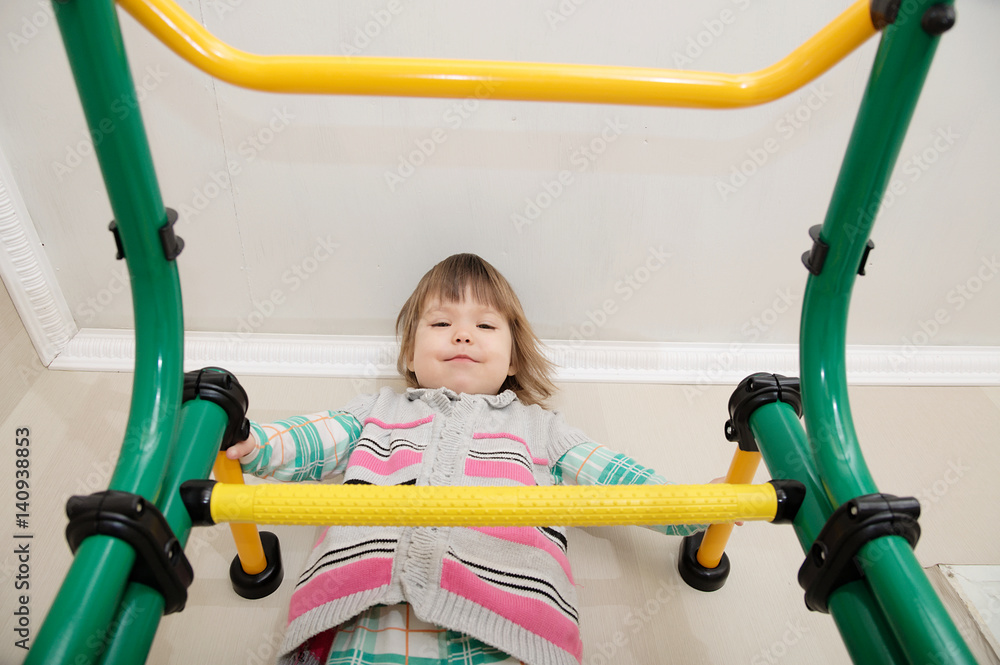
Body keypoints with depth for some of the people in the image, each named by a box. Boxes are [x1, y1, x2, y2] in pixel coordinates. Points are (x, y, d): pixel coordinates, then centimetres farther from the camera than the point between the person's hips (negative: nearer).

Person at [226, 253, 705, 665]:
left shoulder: (537, 427, 26)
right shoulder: (378, 411, 28)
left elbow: (611, 475, 20)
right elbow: (313, 439, 16)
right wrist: (248, 443, -5)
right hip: (369, 620, 0)